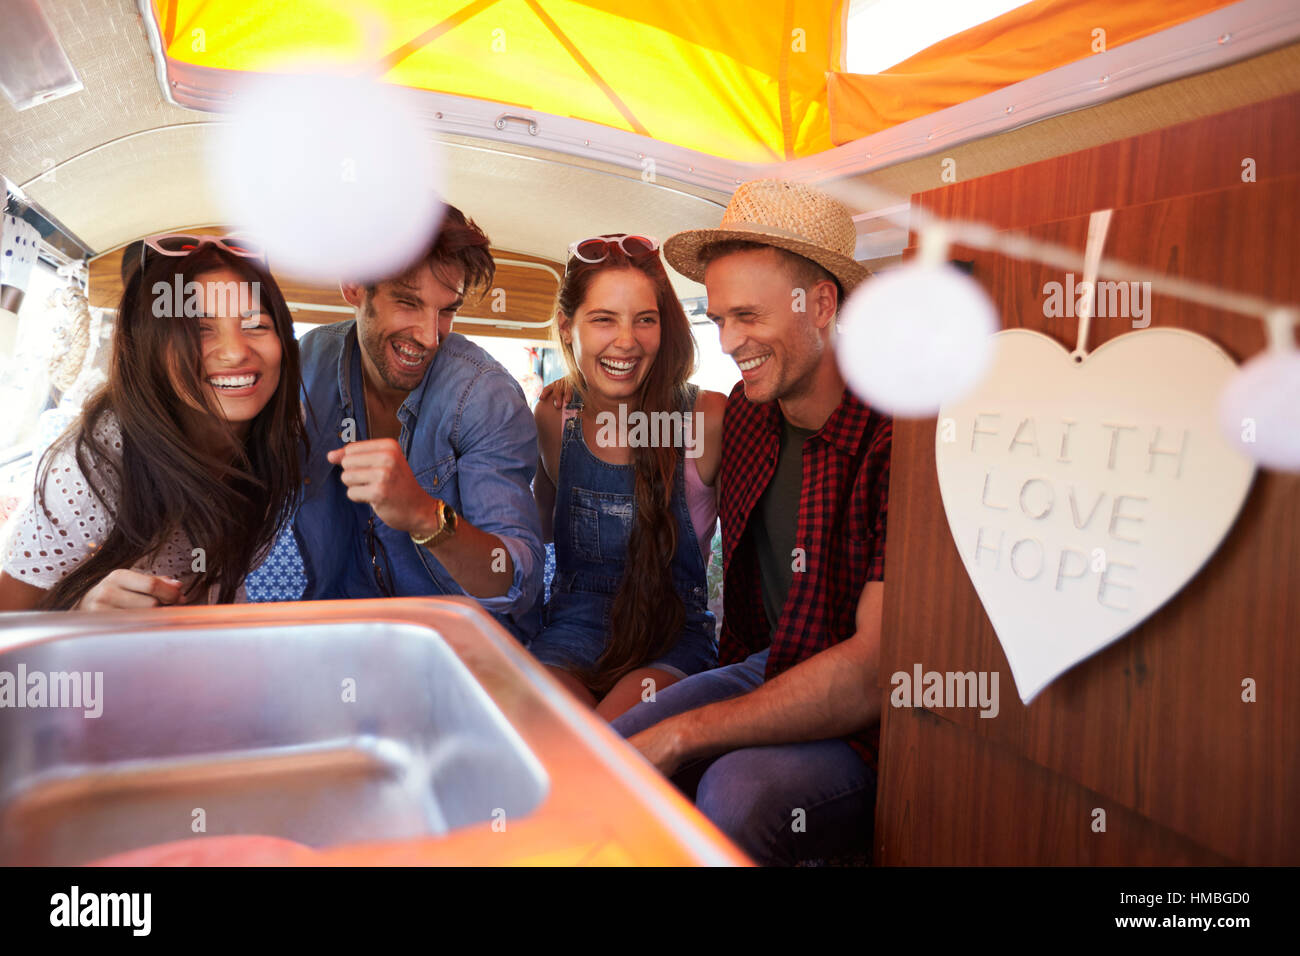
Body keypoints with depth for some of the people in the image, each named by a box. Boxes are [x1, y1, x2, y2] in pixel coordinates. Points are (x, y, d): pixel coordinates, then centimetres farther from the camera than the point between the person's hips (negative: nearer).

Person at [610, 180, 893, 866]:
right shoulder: (743, 413, 2)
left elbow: (878, 671, -24)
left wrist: (680, 735, -23)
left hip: (867, 729, -5)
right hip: (765, 671, 6)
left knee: (736, 791, -32)